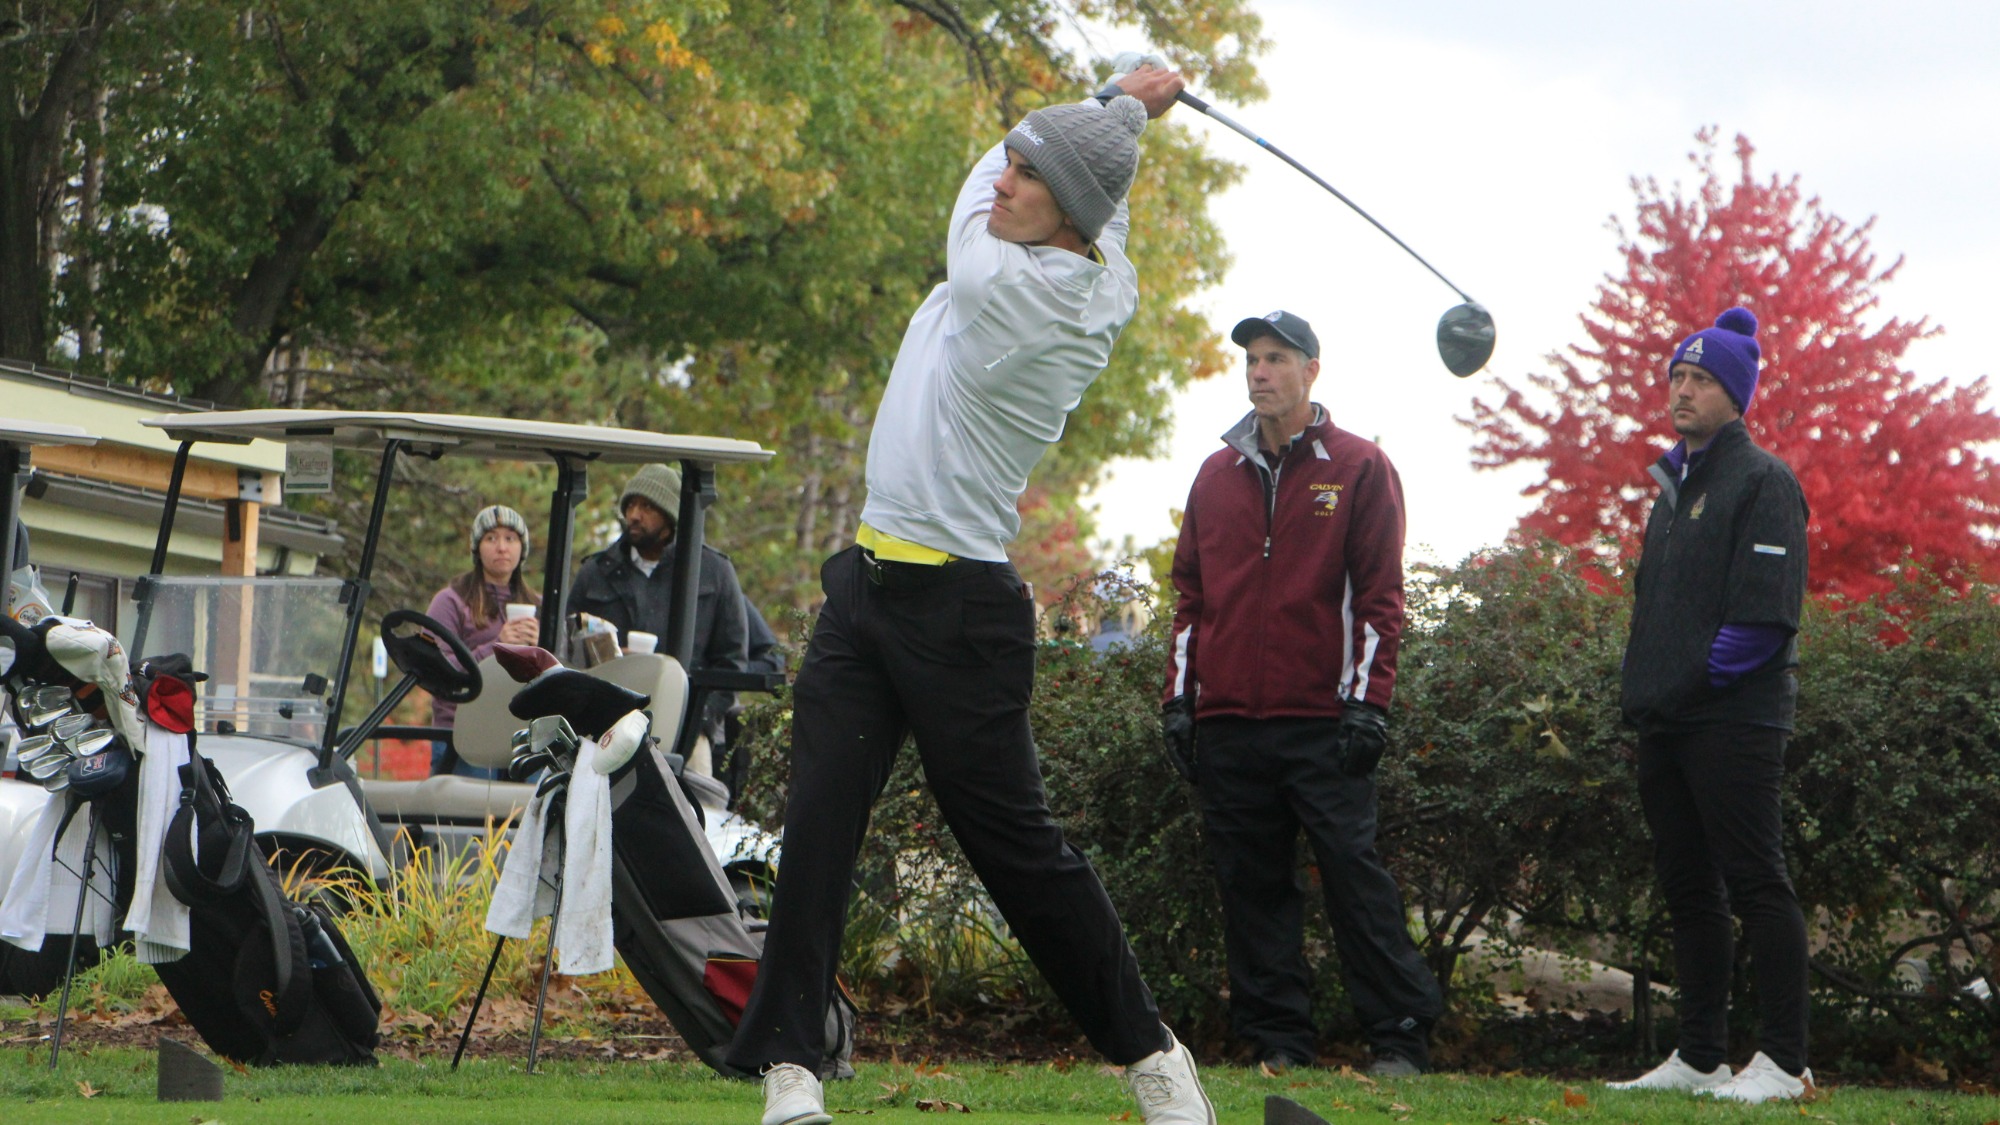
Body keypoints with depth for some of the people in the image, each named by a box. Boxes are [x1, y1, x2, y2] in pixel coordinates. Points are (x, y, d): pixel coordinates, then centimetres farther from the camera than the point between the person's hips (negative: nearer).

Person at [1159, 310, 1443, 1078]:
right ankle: (1278, 1039, 7)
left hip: (1322, 723, -4)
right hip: (1228, 725, 5)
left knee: (1353, 869, -9)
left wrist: (1368, 702, -8)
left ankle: (1400, 1036, -6)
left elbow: (1380, 596, 0)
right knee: (1251, 884, 3)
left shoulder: (1358, 468, 3)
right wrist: (1179, 698, 10)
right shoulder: (1217, 475, 16)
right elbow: (1190, 595, 19)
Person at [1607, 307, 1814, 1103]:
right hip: (1668, 724, 9)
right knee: (1689, 888, 11)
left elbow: (1766, 610, -15)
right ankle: (1698, 1058, 17)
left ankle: (1782, 1063, -7)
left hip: (1732, 719, -9)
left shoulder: (1762, 481, -7)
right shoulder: (1675, 485, 20)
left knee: (1755, 884, -8)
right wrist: (1643, 689, 12)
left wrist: (1701, 680, -15)